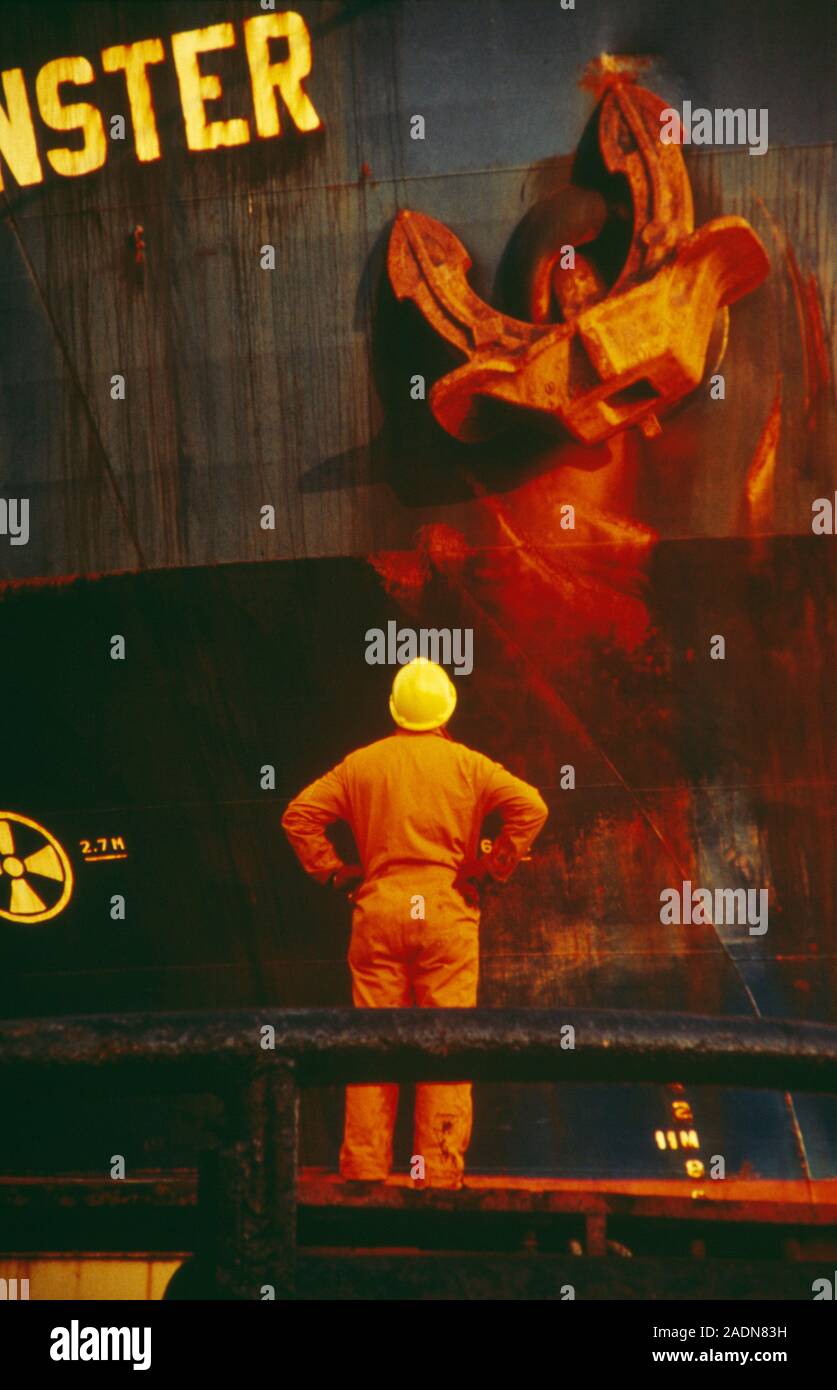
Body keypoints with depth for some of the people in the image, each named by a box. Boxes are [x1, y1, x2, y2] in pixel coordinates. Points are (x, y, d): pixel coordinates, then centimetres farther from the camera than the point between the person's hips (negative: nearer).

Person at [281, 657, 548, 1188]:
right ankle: (441, 1172, 0)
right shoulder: (467, 763, 3)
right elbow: (530, 806, -9)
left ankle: (364, 1169, 7)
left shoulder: (362, 763, 8)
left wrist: (335, 871, 8)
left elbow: (299, 815, 5)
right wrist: (491, 868, -3)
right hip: (447, 908, -2)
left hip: (379, 908, 2)